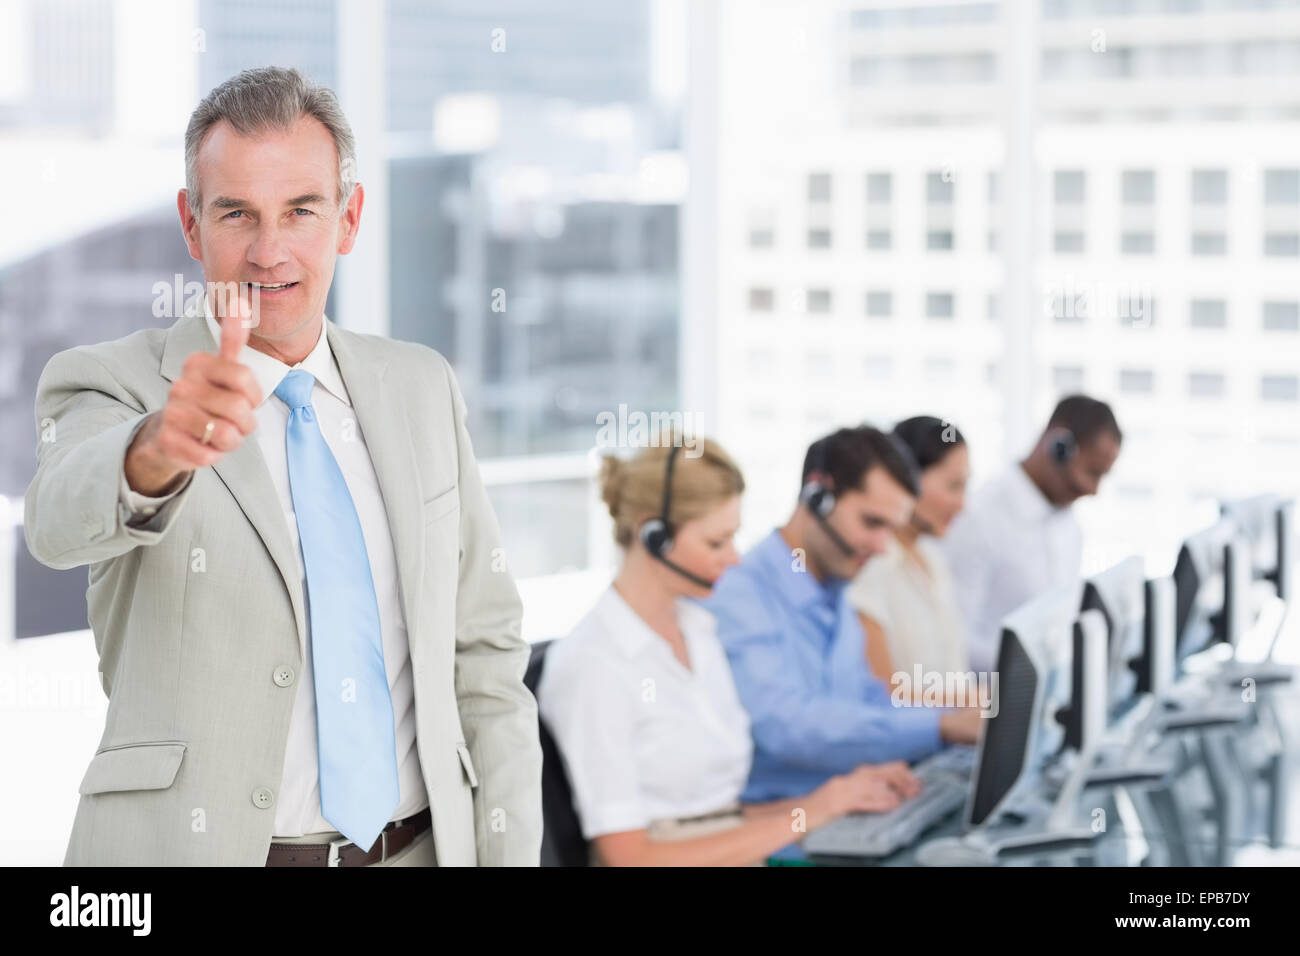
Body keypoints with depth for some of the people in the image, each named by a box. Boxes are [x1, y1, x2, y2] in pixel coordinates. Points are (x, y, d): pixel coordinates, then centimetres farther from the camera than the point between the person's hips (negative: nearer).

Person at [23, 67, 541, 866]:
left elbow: (481, 647, 7)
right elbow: (63, 519, -28)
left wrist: (511, 853, 0)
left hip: (421, 845, 4)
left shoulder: (421, 389, 7)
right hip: (197, 846, -3)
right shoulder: (113, 385, -6)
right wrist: (153, 448, -48)